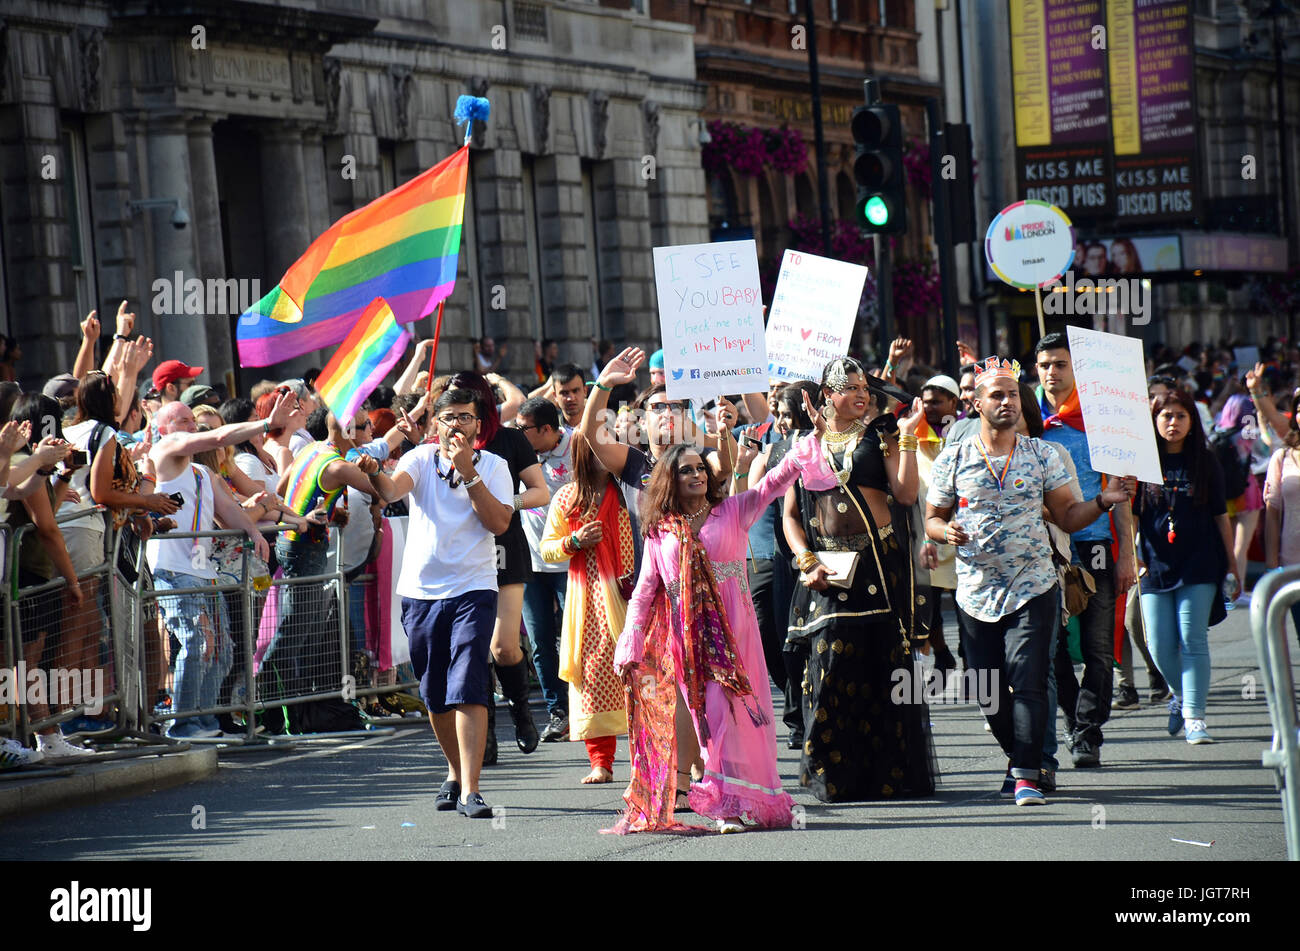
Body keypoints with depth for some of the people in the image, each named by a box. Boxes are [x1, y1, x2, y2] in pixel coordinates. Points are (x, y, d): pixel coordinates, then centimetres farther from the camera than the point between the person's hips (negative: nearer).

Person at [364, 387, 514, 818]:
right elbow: (393, 490, -16)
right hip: (421, 591, 2)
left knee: (468, 689, -15)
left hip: (472, 591, -2)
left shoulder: (493, 466, 3)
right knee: (435, 695, 11)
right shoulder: (421, 458, 5)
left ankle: (470, 790, -18)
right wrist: (373, 474, -38)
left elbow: (499, 522, -9)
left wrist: (469, 473, -15)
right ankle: (455, 773, 32)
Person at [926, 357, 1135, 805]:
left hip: (1033, 589, -1)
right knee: (990, 693, 8)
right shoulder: (952, 460, 4)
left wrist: (1103, 501, -11)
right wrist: (946, 531, -12)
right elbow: (932, 518, 11)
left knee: (1027, 684, -14)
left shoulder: (1042, 455, 5)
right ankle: (1020, 758, 29)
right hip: (977, 594, 2)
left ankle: (1027, 776, -15)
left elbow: (1067, 516, 6)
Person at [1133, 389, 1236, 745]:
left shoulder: (1205, 462, 5)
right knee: (1160, 645, 0)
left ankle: (1194, 716, -9)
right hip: (1156, 565, 1)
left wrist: (1231, 568, 7)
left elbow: (1220, 516, 8)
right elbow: (1130, 515, 4)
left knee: (1193, 639, -9)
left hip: (1199, 565, -1)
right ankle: (1182, 696, 28)